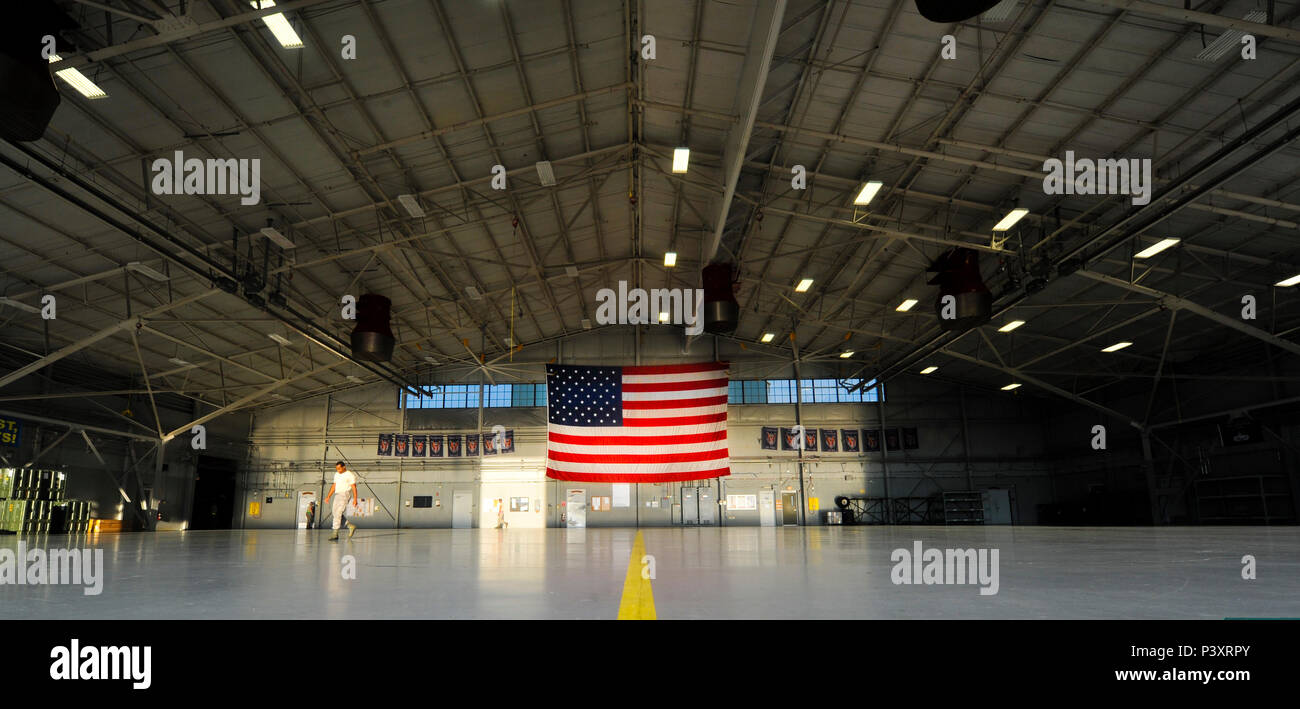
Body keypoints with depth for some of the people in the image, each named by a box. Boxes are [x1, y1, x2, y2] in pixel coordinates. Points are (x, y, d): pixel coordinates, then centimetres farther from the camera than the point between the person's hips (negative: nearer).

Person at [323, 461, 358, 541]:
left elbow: (354, 487, -9)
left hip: (345, 495, -8)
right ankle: (351, 526, 18)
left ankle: (335, 534, -17)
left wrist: (355, 499, -16)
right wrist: (328, 496, 18)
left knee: (338, 514, -16)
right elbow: (334, 486, 24)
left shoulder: (349, 475, -5)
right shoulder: (336, 474, 18)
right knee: (336, 514, 6)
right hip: (337, 495, 8)